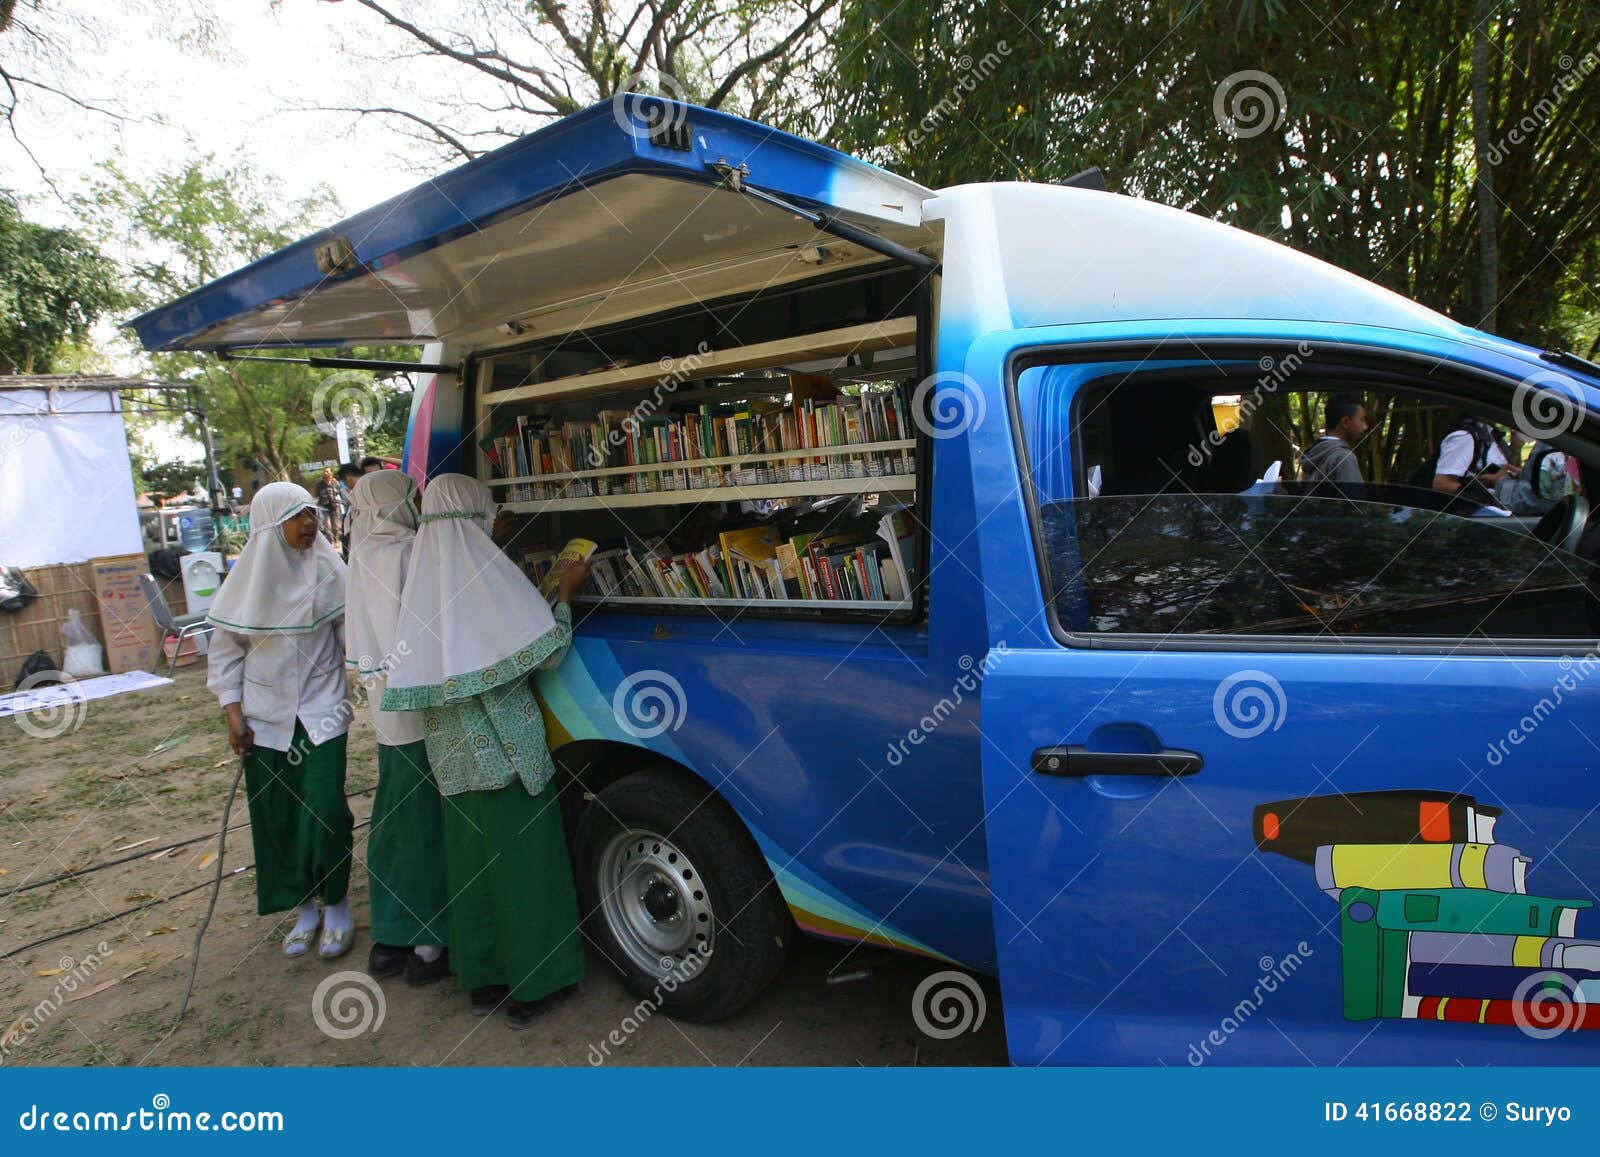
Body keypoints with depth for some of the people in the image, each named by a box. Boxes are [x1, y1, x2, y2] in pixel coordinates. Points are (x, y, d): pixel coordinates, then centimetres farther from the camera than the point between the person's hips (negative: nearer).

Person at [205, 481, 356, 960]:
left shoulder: (327, 570, -3)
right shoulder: (246, 577, 0)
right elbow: (225, 649, 5)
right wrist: (233, 713, 0)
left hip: (321, 709, -2)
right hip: (264, 714, 2)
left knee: (325, 809, -8)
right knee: (276, 817, 7)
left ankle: (336, 904, 13)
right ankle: (304, 908, 24)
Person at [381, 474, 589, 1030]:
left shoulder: (421, 577, 4)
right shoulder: (487, 572, -13)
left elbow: (417, 669, 8)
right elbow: (546, 650, -13)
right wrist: (566, 591, -2)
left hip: (453, 754, 6)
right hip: (506, 748, -6)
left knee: (469, 857, 15)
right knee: (522, 858, 4)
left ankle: (481, 978, 27)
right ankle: (530, 985, 14)